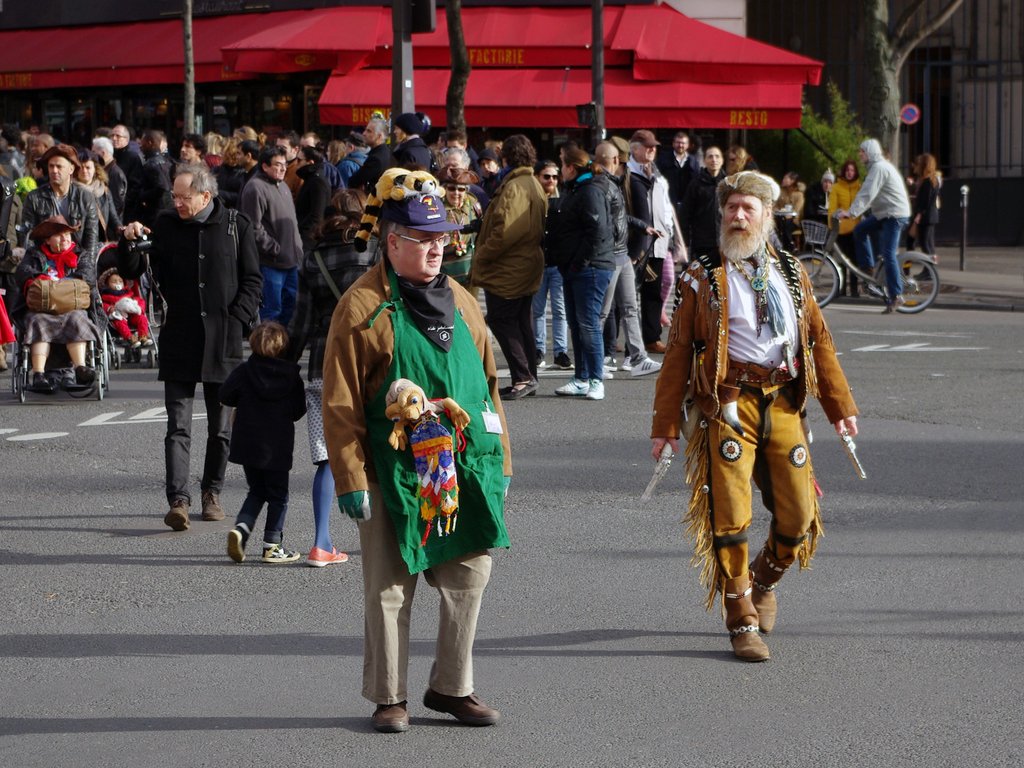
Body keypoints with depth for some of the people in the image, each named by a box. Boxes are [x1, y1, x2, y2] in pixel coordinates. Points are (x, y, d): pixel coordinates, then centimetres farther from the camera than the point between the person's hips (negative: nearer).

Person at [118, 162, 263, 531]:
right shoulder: (165, 225, 4)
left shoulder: (236, 226, 2)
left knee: (220, 425, 9)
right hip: (179, 339, 0)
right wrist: (129, 243, -12)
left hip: (223, 339, 0)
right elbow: (130, 272, 7)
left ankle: (212, 493, 23)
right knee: (178, 425, -9)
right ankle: (178, 499, -15)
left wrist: (236, 320, -5)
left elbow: (252, 280, 7)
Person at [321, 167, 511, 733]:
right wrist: (350, 480, -12)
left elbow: (487, 383, 17)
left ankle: (453, 687, 23)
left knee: (470, 578, 8)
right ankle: (389, 697, 15)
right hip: (395, 474, -5)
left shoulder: (460, 302, 11)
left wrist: (499, 458, 14)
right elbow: (341, 403, -9)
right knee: (389, 589, 2)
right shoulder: (362, 308, -8)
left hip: (465, 469, 5)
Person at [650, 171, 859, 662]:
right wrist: (665, 425, -2)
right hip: (729, 405, -3)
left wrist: (840, 406, 12)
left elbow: (818, 340, 17)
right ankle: (743, 623, 5)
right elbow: (678, 352, 2)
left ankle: (764, 580, 33)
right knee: (730, 518, -7)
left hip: (784, 405, 3)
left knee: (798, 519, 2)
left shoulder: (791, 273, 14)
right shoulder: (703, 277, 4)